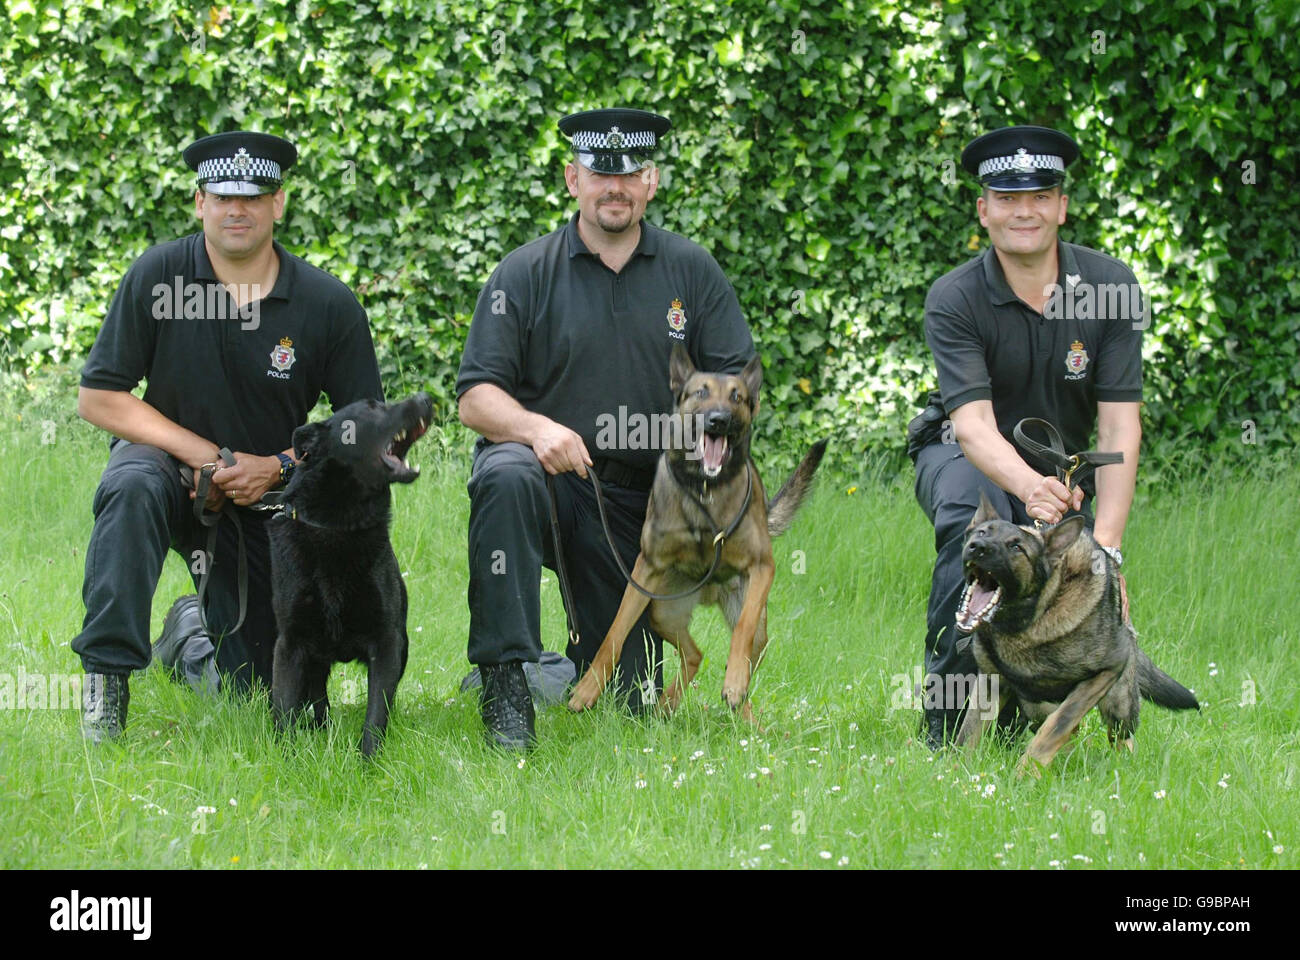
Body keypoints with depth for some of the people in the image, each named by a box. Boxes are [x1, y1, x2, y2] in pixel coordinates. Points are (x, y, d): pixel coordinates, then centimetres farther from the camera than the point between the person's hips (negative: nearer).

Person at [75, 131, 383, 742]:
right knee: (132, 486, -39)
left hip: (271, 495, 2)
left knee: (251, 685, 3)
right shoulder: (157, 276, -14)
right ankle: (107, 671, -28)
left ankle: (193, 633, 40)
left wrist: (279, 467, -20)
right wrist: (208, 456, -20)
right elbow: (97, 398, -12)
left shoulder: (329, 305, -12)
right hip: (171, 457, -2)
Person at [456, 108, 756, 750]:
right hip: (550, 477, -2)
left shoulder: (691, 271, 5)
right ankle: (505, 682, -35)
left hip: (642, 496, 2)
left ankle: (576, 662, 40)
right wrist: (536, 427, -28)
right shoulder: (525, 274, -2)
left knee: (629, 699, 2)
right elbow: (475, 399, -7)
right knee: (506, 477, -41)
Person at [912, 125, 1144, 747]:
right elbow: (973, 424, -31)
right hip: (968, 455, -3)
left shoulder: (1112, 287, -14)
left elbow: (1119, 427, -19)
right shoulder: (954, 300, -20)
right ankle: (946, 716, -32)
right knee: (972, 511, -37)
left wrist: (1106, 545, -32)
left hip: (1063, 466, 3)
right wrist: (1030, 487, -54)